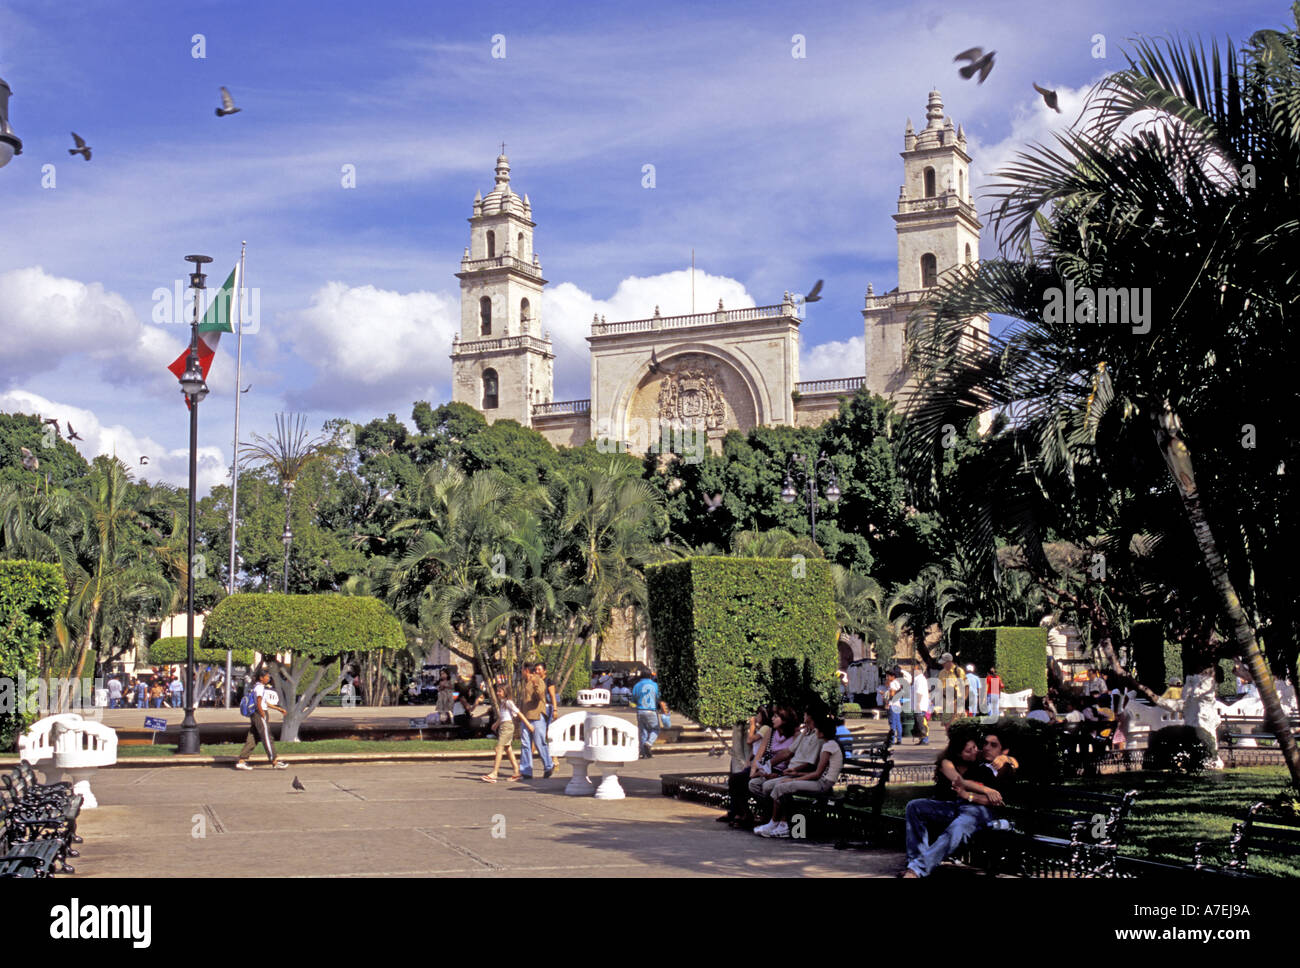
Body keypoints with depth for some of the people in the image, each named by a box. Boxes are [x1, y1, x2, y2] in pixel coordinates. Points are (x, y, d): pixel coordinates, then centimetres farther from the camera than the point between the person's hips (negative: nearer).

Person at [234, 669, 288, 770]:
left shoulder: (261, 687, 19)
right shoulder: (260, 687, -12)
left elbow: (265, 703, 25)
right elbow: (259, 704, -18)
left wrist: (278, 709, 25)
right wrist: (263, 717, -18)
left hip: (254, 716, 10)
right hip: (259, 714, -10)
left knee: (252, 740, 9)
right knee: (267, 738, -8)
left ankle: (241, 761, 8)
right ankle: (275, 762, -7)